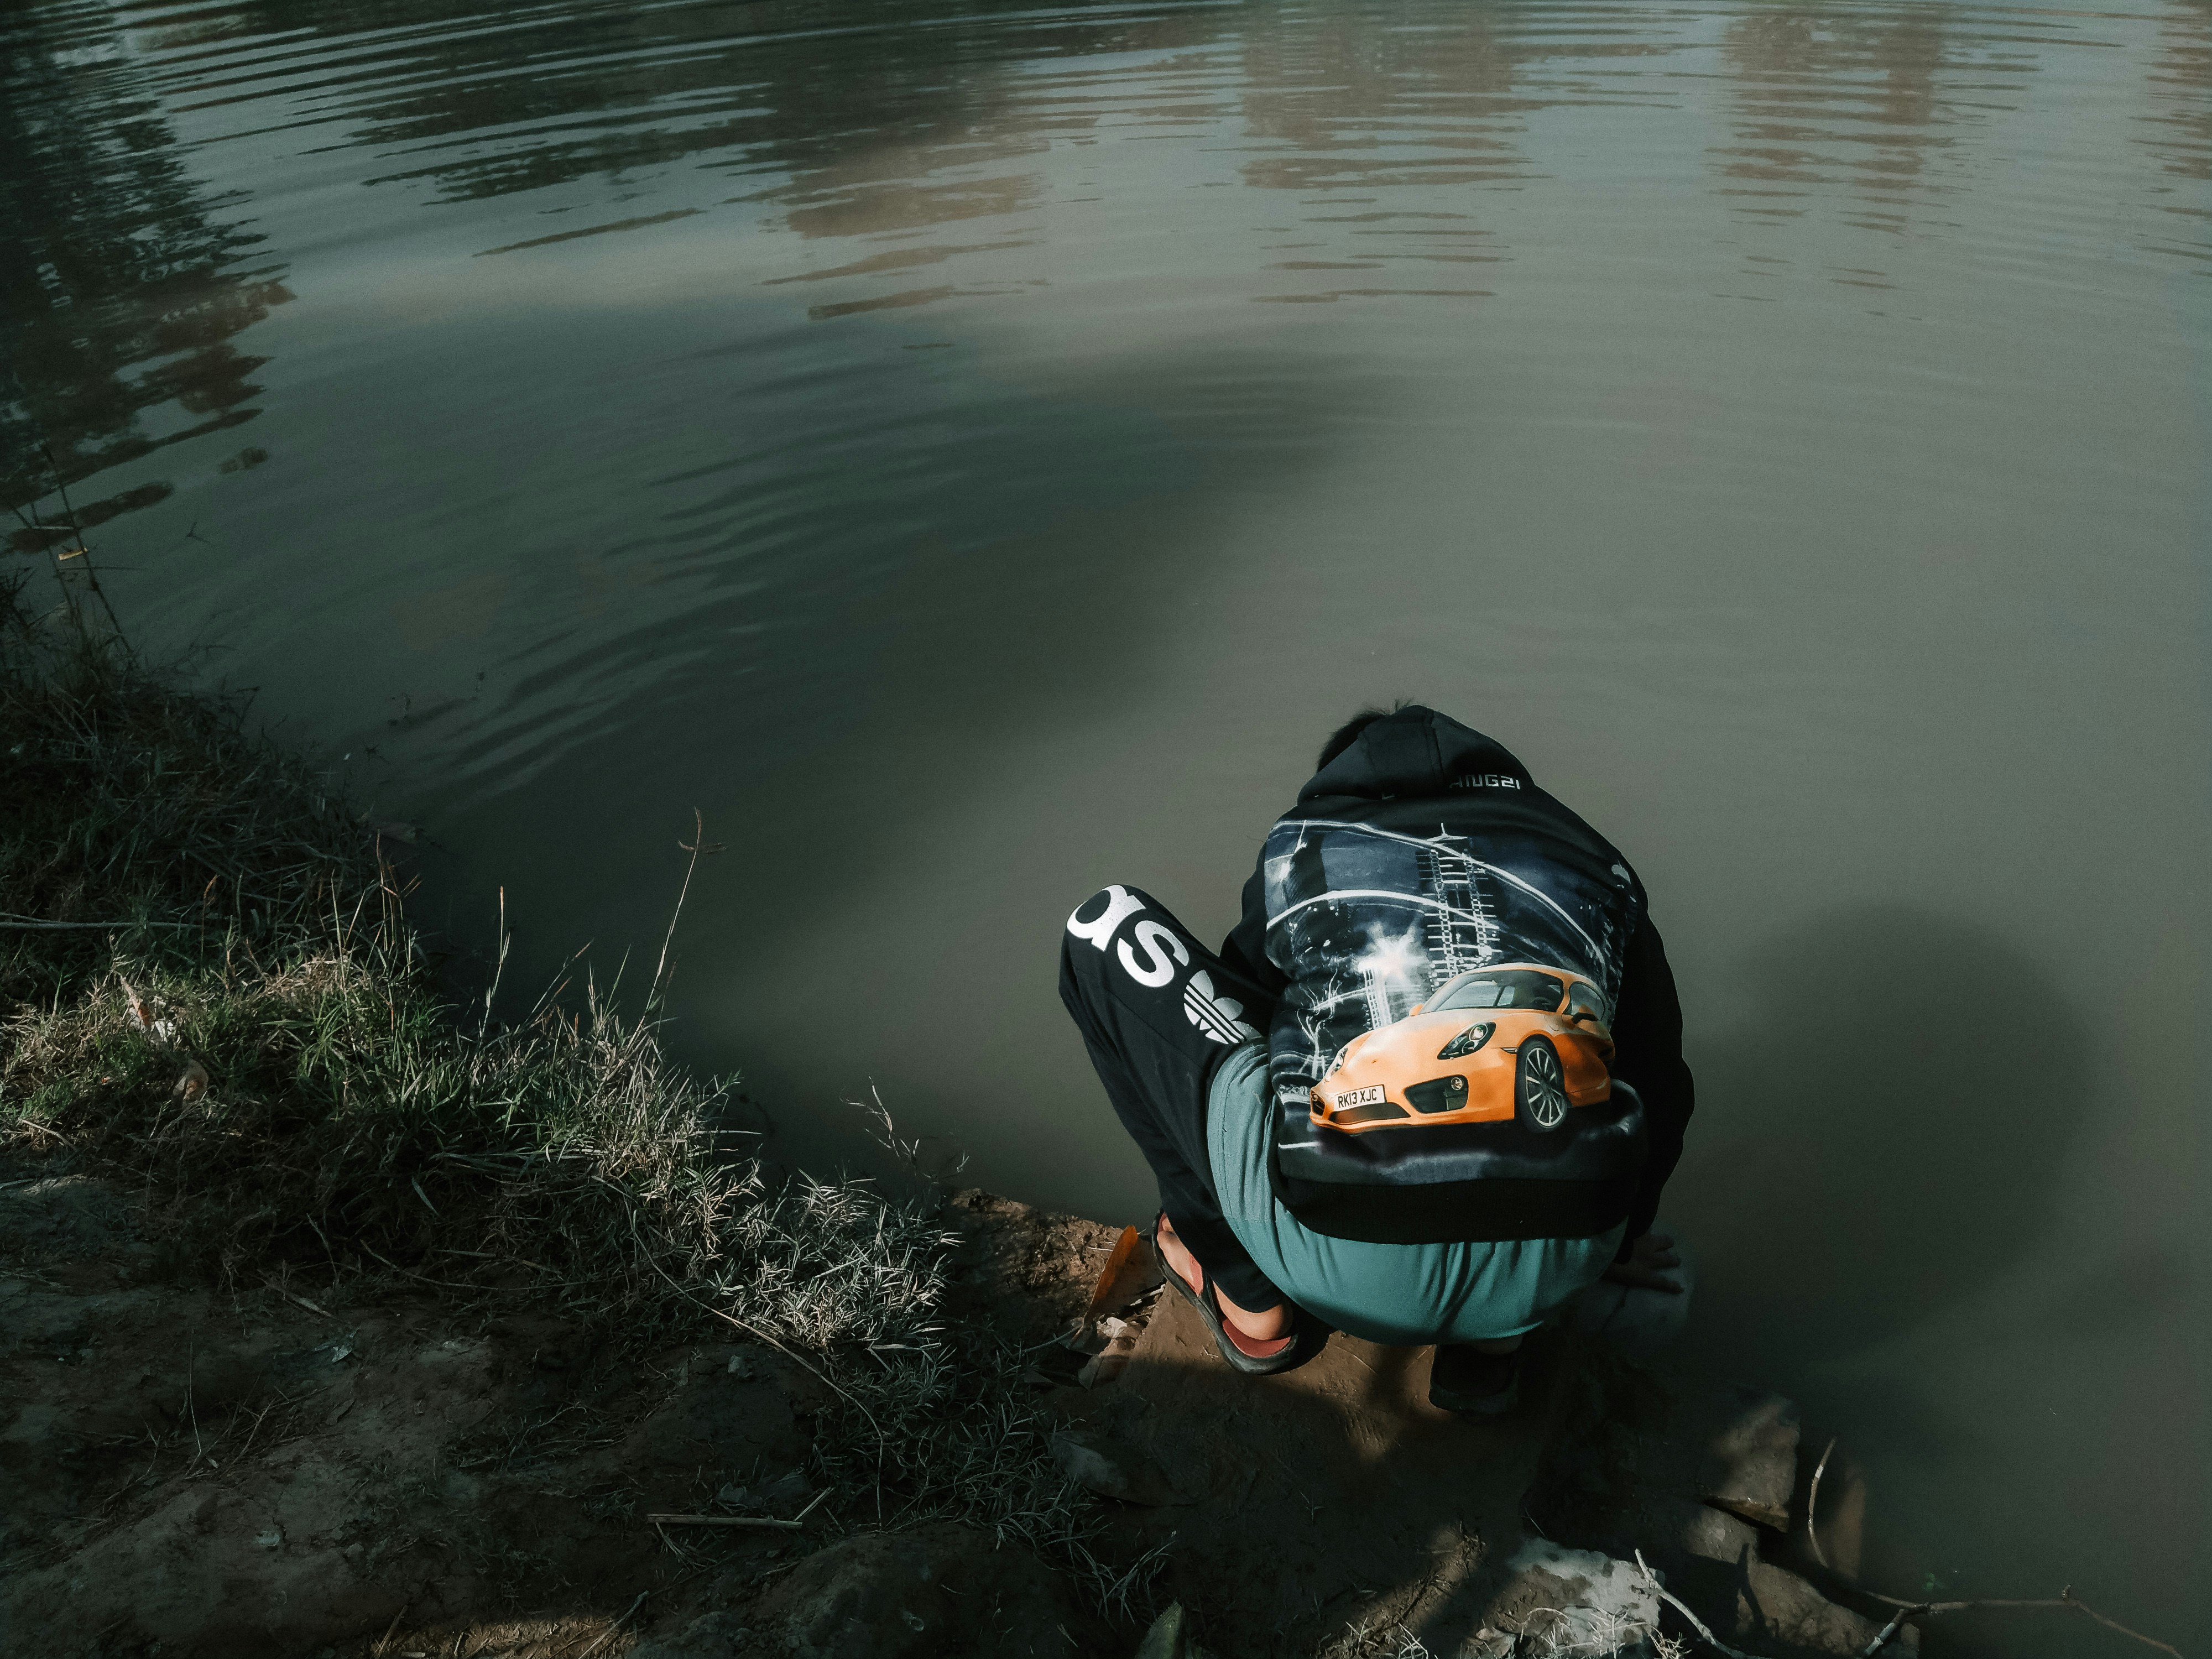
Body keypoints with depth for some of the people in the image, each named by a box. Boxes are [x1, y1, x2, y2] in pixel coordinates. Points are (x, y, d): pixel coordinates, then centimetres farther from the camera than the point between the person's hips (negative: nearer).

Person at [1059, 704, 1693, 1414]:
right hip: (1550, 1273, 4)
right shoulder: (1591, 860, 24)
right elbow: (1661, 1089, 31)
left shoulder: (1297, 846, 22)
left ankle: (1251, 1300, 22)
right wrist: (1619, 1247, 50)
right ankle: (1487, 1338, 23)